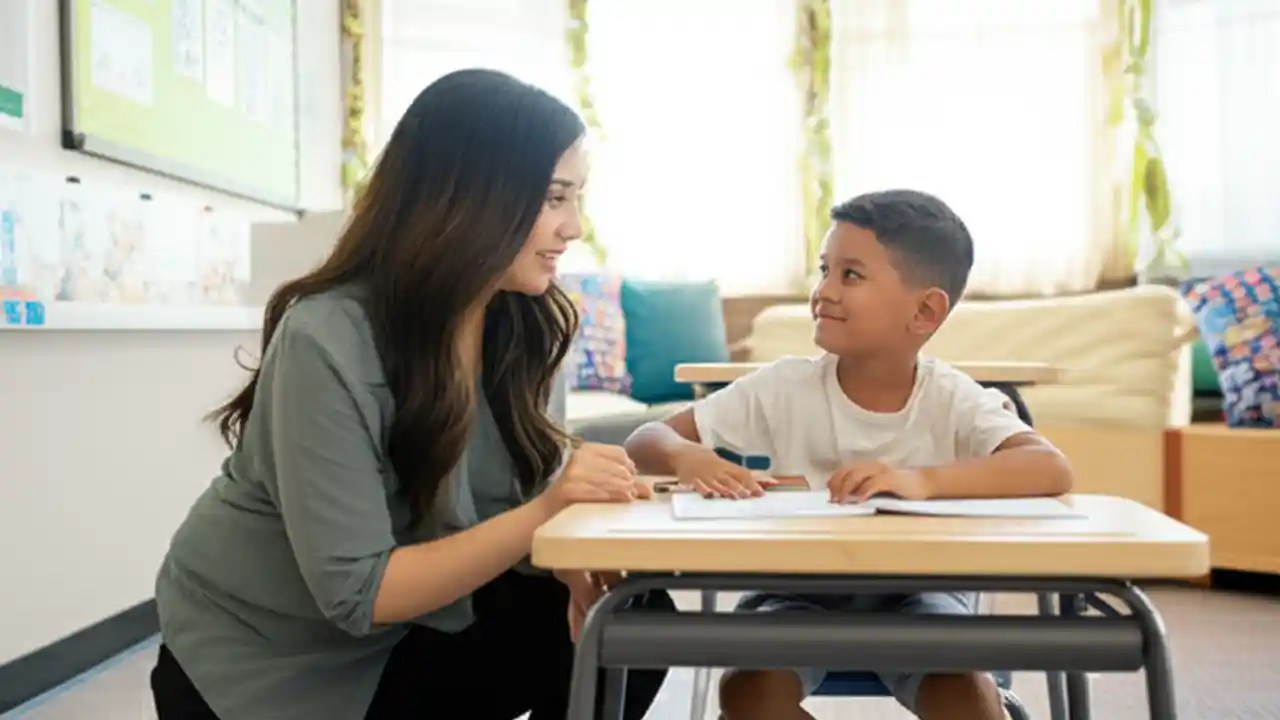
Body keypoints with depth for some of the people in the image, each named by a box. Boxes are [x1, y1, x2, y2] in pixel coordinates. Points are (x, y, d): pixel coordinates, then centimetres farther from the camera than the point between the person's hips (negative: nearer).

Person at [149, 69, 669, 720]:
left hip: (406, 626, 4)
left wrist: (585, 574, -26)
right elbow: (358, 592, -26)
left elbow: (534, 494, -5)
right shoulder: (327, 341, -27)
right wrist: (545, 510, -35)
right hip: (255, 663, -4)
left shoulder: (525, 323, -9)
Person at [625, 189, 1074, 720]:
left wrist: (922, 480, -46)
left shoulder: (952, 399, -12)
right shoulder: (785, 386, -9)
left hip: (916, 594, -1)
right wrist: (687, 458, -33)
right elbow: (645, 439, -8)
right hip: (800, 591, 1)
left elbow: (1053, 470, -29)